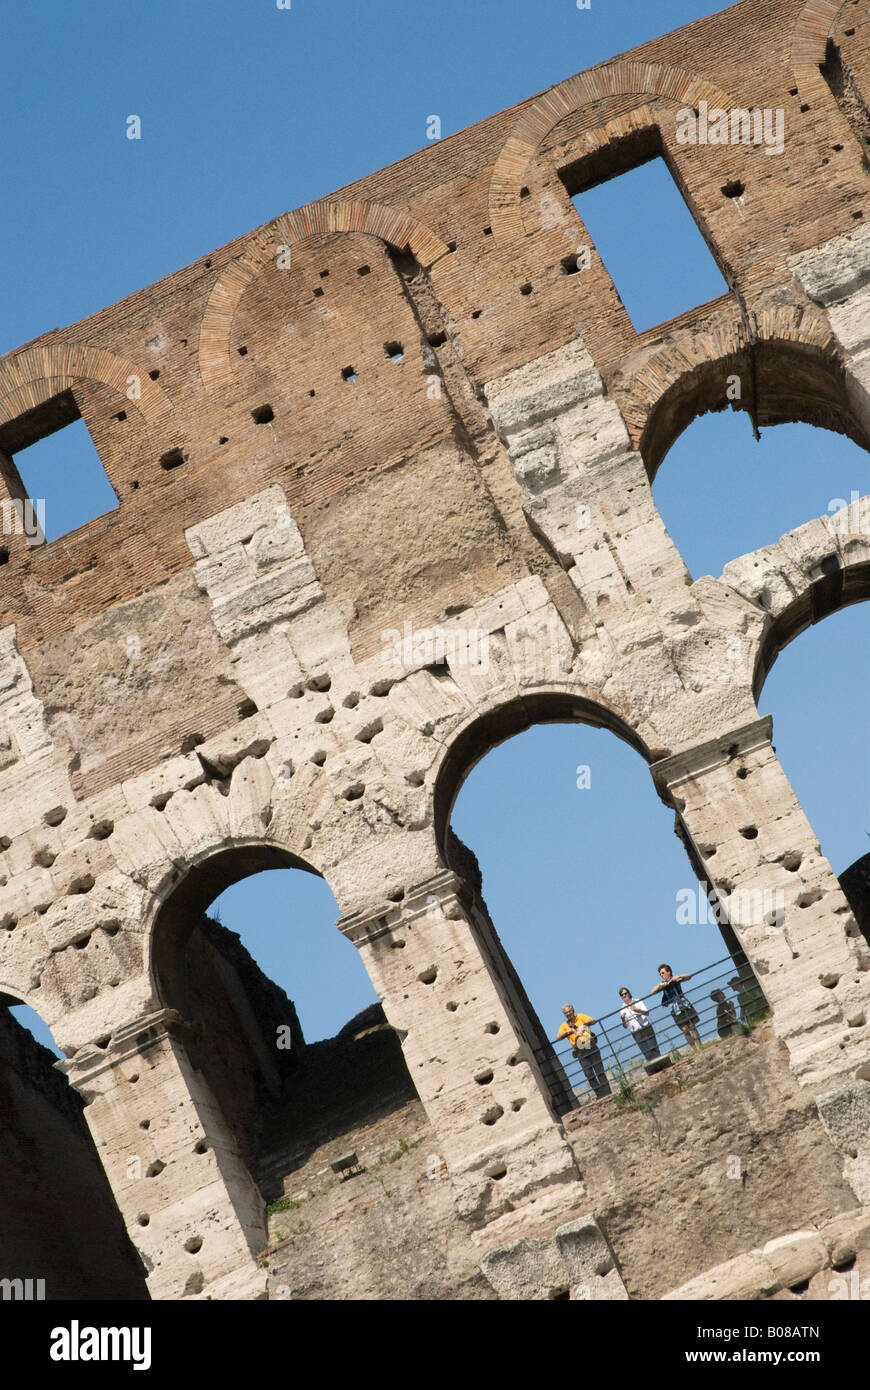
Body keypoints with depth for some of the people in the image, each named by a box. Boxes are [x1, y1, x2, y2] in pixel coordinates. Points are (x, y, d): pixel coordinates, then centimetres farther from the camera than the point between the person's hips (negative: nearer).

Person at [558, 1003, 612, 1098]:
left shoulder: (581, 1017, 9)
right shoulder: (564, 1025, 10)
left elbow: (593, 1021, -5)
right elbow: (558, 1037, -3)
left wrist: (584, 1023, -23)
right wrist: (568, 1031, -17)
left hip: (591, 1047, -1)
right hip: (581, 1052, 1)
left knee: (600, 1071, 1)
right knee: (589, 1074, -6)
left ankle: (607, 1092, 5)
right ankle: (600, 1094, -2)